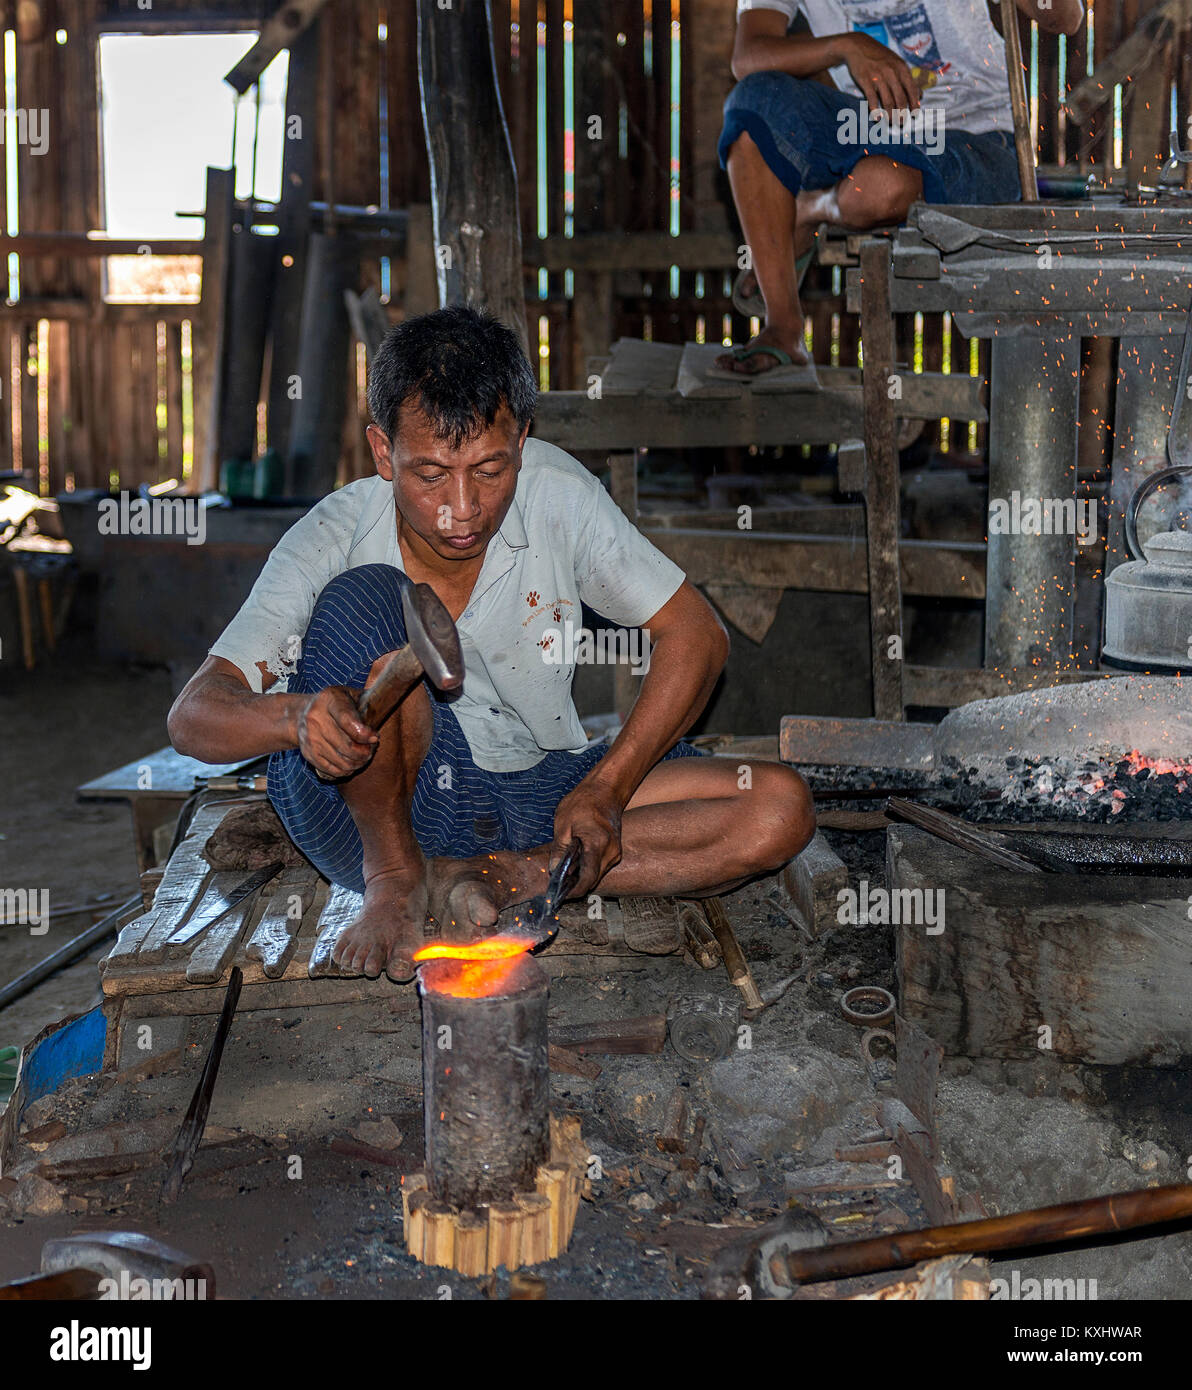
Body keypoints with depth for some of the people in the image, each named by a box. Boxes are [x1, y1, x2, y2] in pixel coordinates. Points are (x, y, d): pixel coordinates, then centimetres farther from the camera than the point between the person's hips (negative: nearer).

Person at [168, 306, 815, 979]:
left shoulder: (557, 492, -14)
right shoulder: (332, 540, -18)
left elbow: (697, 634, -7)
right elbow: (193, 715, -22)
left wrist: (607, 788, -18)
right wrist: (294, 715, -46)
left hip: (534, 788, 3)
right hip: (376, 807, -3)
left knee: (780, 808, -18)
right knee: (363, 598, -31)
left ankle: (493, 876, -19)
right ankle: (395, 877, -17)